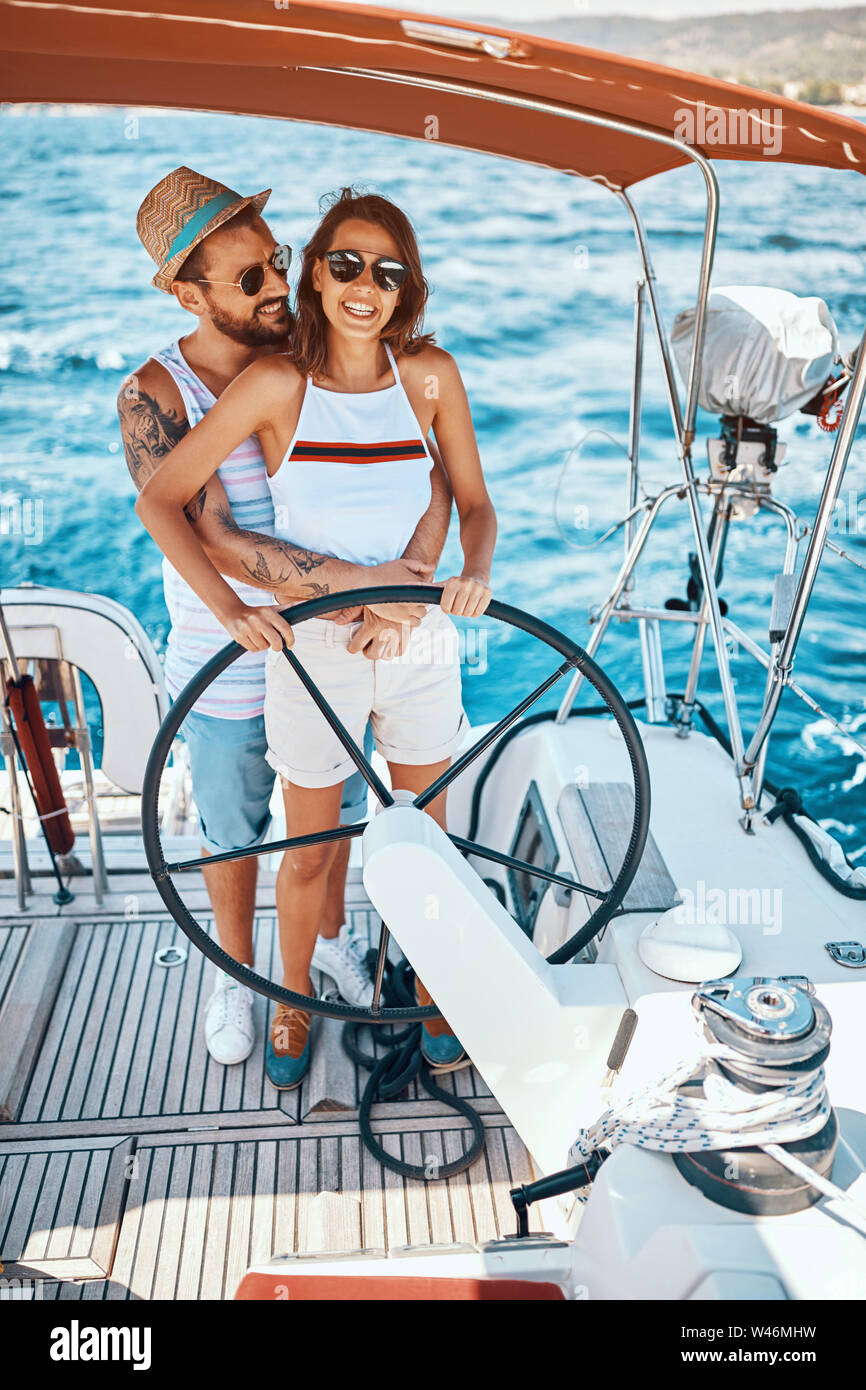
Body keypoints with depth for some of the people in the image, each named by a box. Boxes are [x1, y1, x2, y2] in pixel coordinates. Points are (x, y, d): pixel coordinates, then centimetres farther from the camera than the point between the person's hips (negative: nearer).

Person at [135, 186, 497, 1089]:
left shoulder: (430, 375, -5)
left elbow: (473, 500, 4)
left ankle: (430, 986, 43)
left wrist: (476, 567, -17)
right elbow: (160, 499, -10)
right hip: (311, 646, -2)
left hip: (418, 641, 2)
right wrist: (227, 607, -21)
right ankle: (293, 1000, 42)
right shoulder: (276, 385, -12)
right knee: (309, 852, 14)